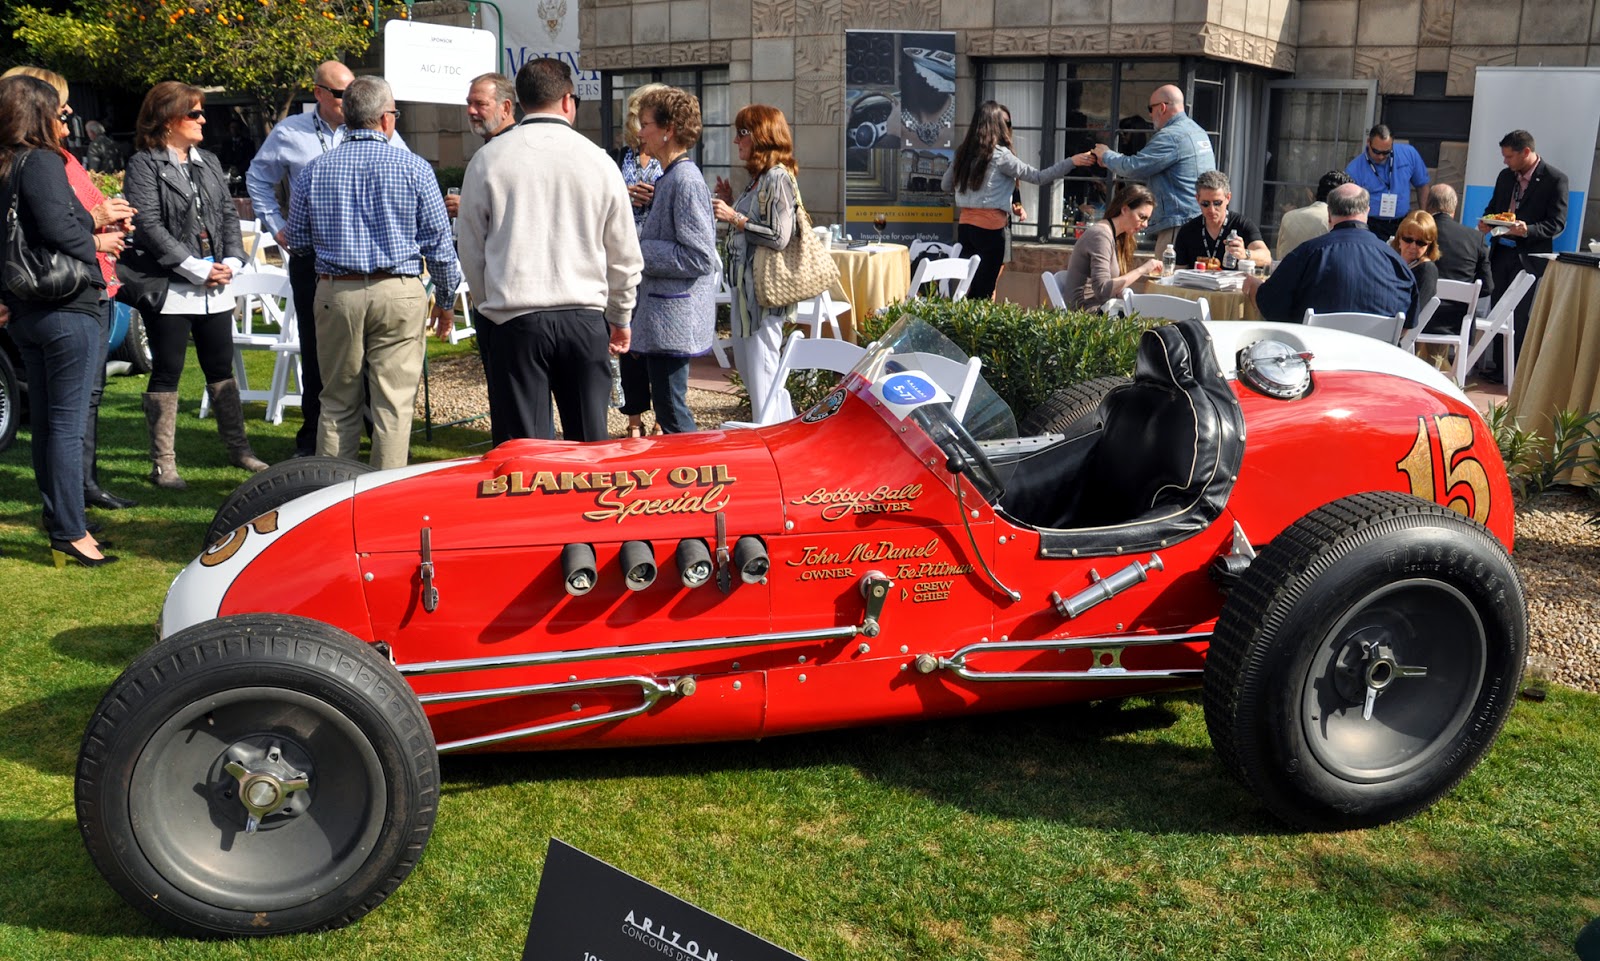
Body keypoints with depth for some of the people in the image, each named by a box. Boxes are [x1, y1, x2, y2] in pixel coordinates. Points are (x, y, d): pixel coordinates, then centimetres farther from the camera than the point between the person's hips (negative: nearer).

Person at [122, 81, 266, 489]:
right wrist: (197, 269, -16)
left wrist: (232, 261, -3)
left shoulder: (208, 162, 14)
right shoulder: (144, 164, -6)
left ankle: (238, 448, 25)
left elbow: (229, 214, 14)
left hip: (215, 288, 6)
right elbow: (149, 226, -14)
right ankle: (162, 465, 8)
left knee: (221, 370, 13)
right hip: (167, 288, -6)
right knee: (166, 374, 1)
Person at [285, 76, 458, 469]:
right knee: (393, 404, 2)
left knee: (337, 403, 12)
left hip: (335, 293, 3)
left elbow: (297, 240, 11)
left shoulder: (315, 169, 4)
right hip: (399, 293, -2)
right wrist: (445, 300, 11)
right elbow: (439, 243, -1)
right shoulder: (414, 168, -3)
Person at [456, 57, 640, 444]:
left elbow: (471, 250, 6)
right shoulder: (598, 161, 3)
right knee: (588, 443, 10)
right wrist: (621, 319, 22)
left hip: (512, 321, -1)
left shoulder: (488, 159, 1)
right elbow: (624, 256, 8)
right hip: (585, 319, 1)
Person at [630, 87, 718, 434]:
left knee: (672, 414, -5)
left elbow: (699, 257, -22)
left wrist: (637, 251, -17)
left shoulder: (686, 180, -16)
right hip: (657, 318, 10)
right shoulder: (669, 177, 15)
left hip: (673, 318, -10)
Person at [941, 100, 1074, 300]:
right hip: (992, 226, -6)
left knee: (968, 287, 7)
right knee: (984, 291, -1)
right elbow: (1038, 177, -6)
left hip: (965, 224, 6)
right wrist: (1073, 162, -3)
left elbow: (945, 184, 22)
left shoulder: (964, 153, 10)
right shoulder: (999, 155, -7)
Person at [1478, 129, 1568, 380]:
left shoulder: (1555, 179, -8)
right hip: (1501, 252, 6)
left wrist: (1528, 230, -26)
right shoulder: (1506, 176, 10)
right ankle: (1499, 366, 17)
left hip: (1529, 257, -6)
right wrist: (1486, 222, -2)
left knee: (1519, 316, -4)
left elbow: (1557, 223, -11)